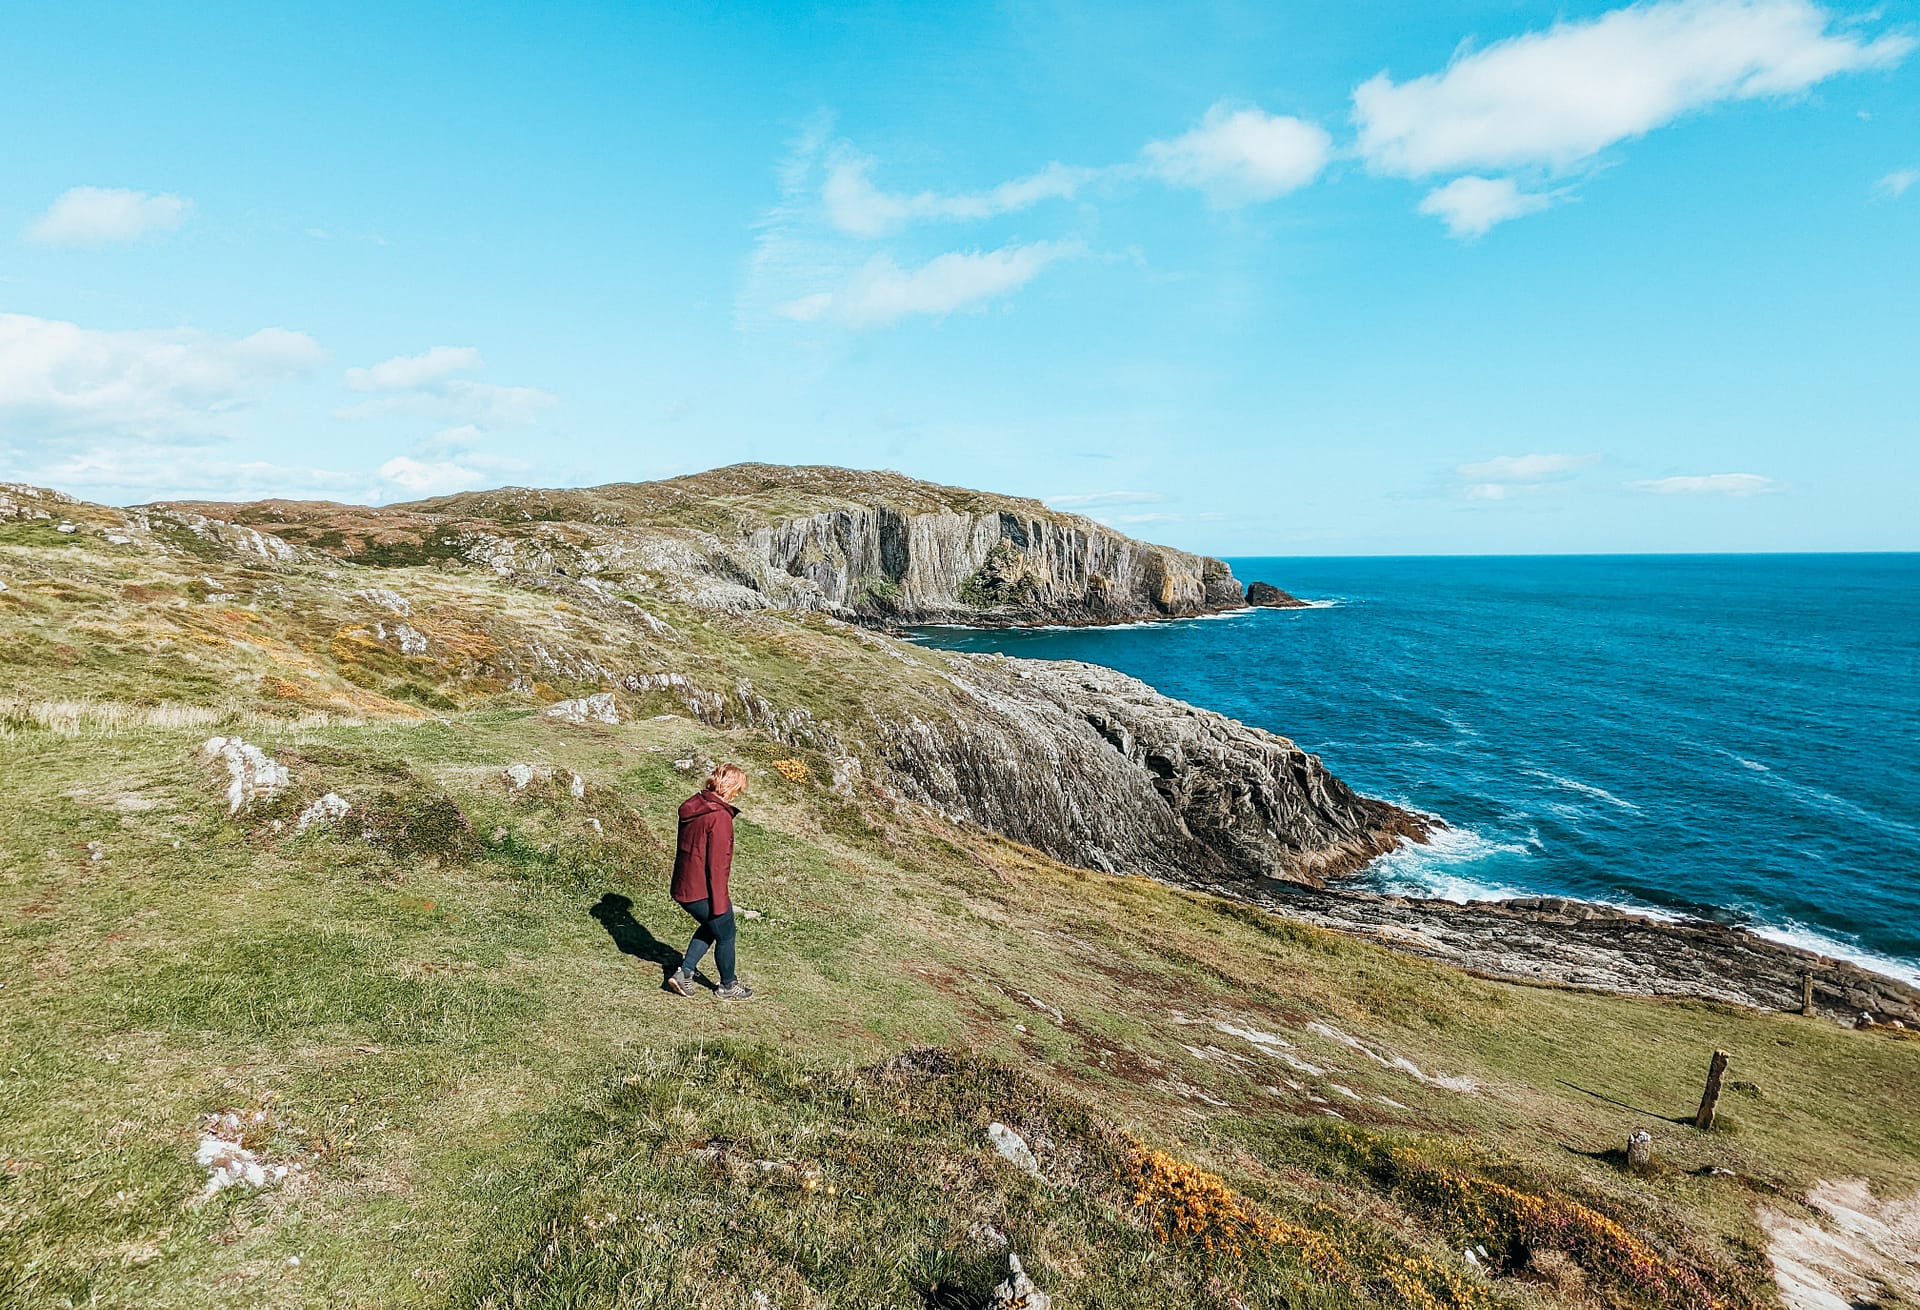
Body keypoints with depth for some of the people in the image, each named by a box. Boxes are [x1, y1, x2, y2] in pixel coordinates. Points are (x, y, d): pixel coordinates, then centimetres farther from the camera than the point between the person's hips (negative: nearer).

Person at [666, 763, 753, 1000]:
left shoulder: (693, 806, 4)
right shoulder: (719, 816, -23)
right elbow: (717, 864, -23)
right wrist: (719, 902, -16)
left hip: (682, 888, 8)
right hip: (703, 891, -8)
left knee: (710, 926, 28)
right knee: (725, 935, 14)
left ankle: (684, 973, 22)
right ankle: (728, 986, 30)